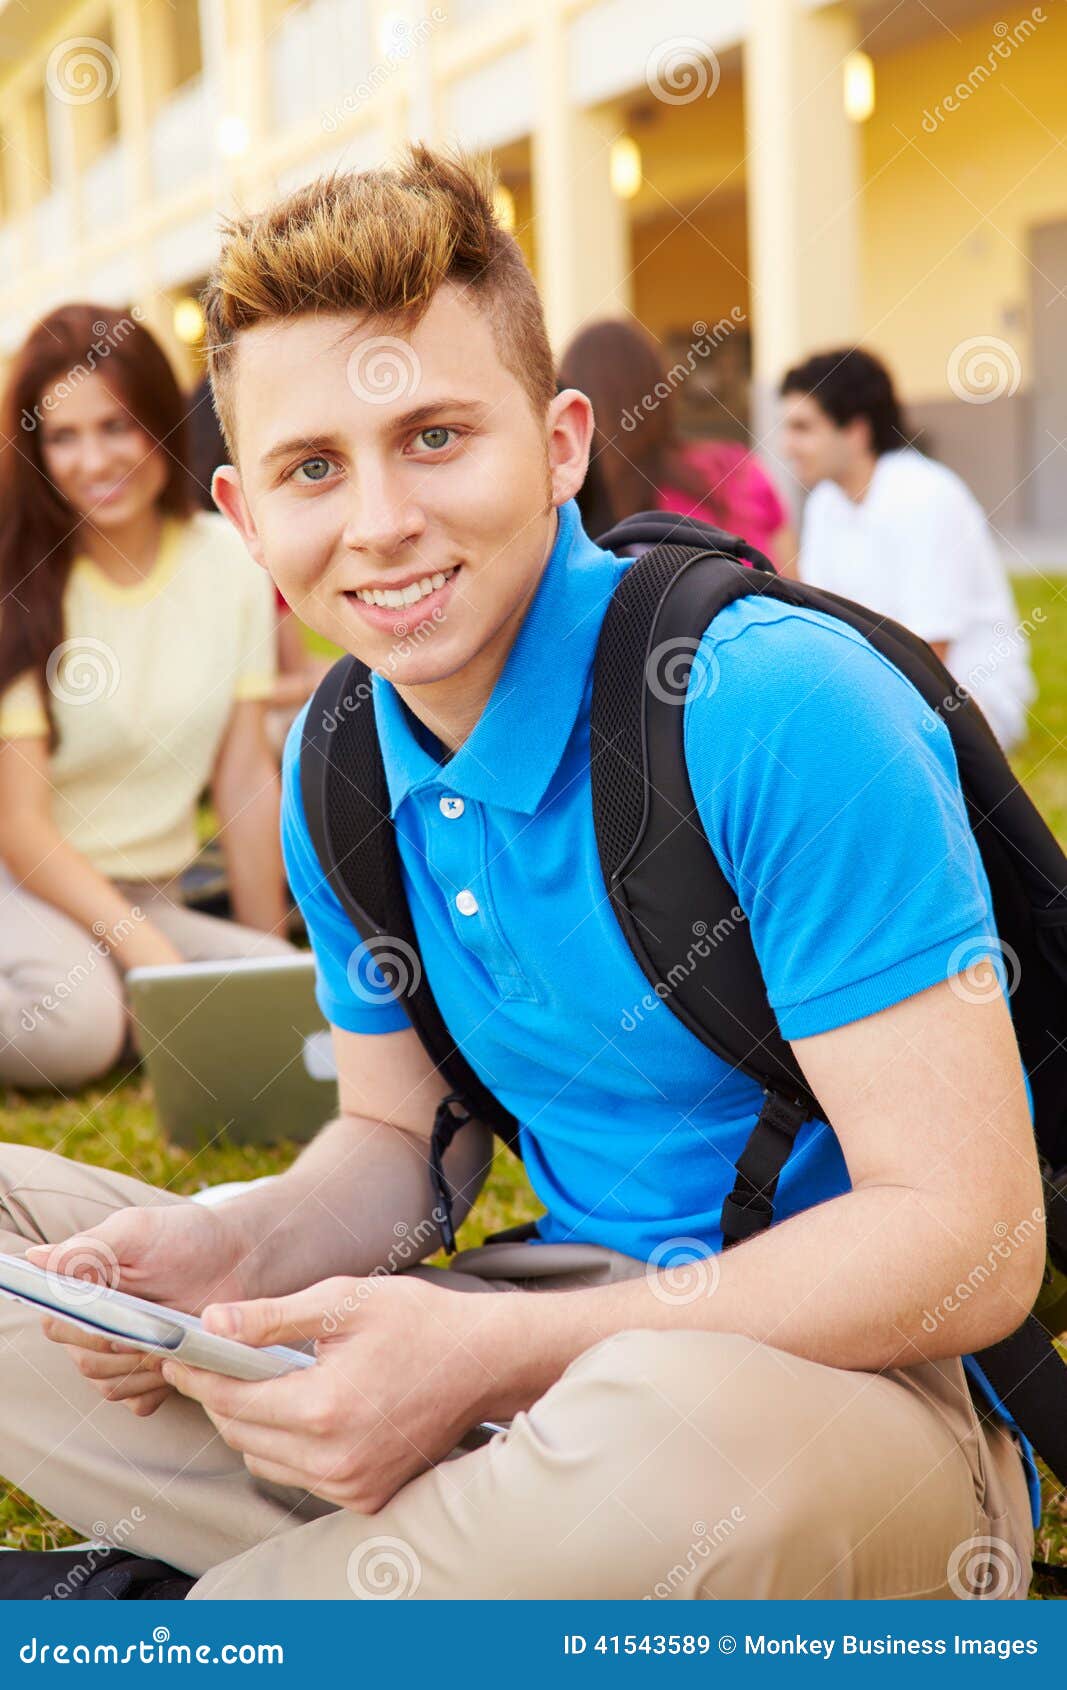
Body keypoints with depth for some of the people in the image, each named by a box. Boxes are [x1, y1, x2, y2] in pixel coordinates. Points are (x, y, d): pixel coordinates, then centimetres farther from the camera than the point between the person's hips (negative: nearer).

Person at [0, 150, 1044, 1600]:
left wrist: (494, 1356, -28)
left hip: (845, 1379, -6)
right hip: (571, 1324, 6)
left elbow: (972, 1240, -22)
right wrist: (236, 1253, -10)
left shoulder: (786, 715, -20)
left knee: (665, 1433, -42)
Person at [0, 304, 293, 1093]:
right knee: (73, 1021, -37)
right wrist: (154, 961, -25)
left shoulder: (228, 560, 0)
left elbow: (246, 774, 2)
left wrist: (271, 959, 1)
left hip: (149, 901, 5)